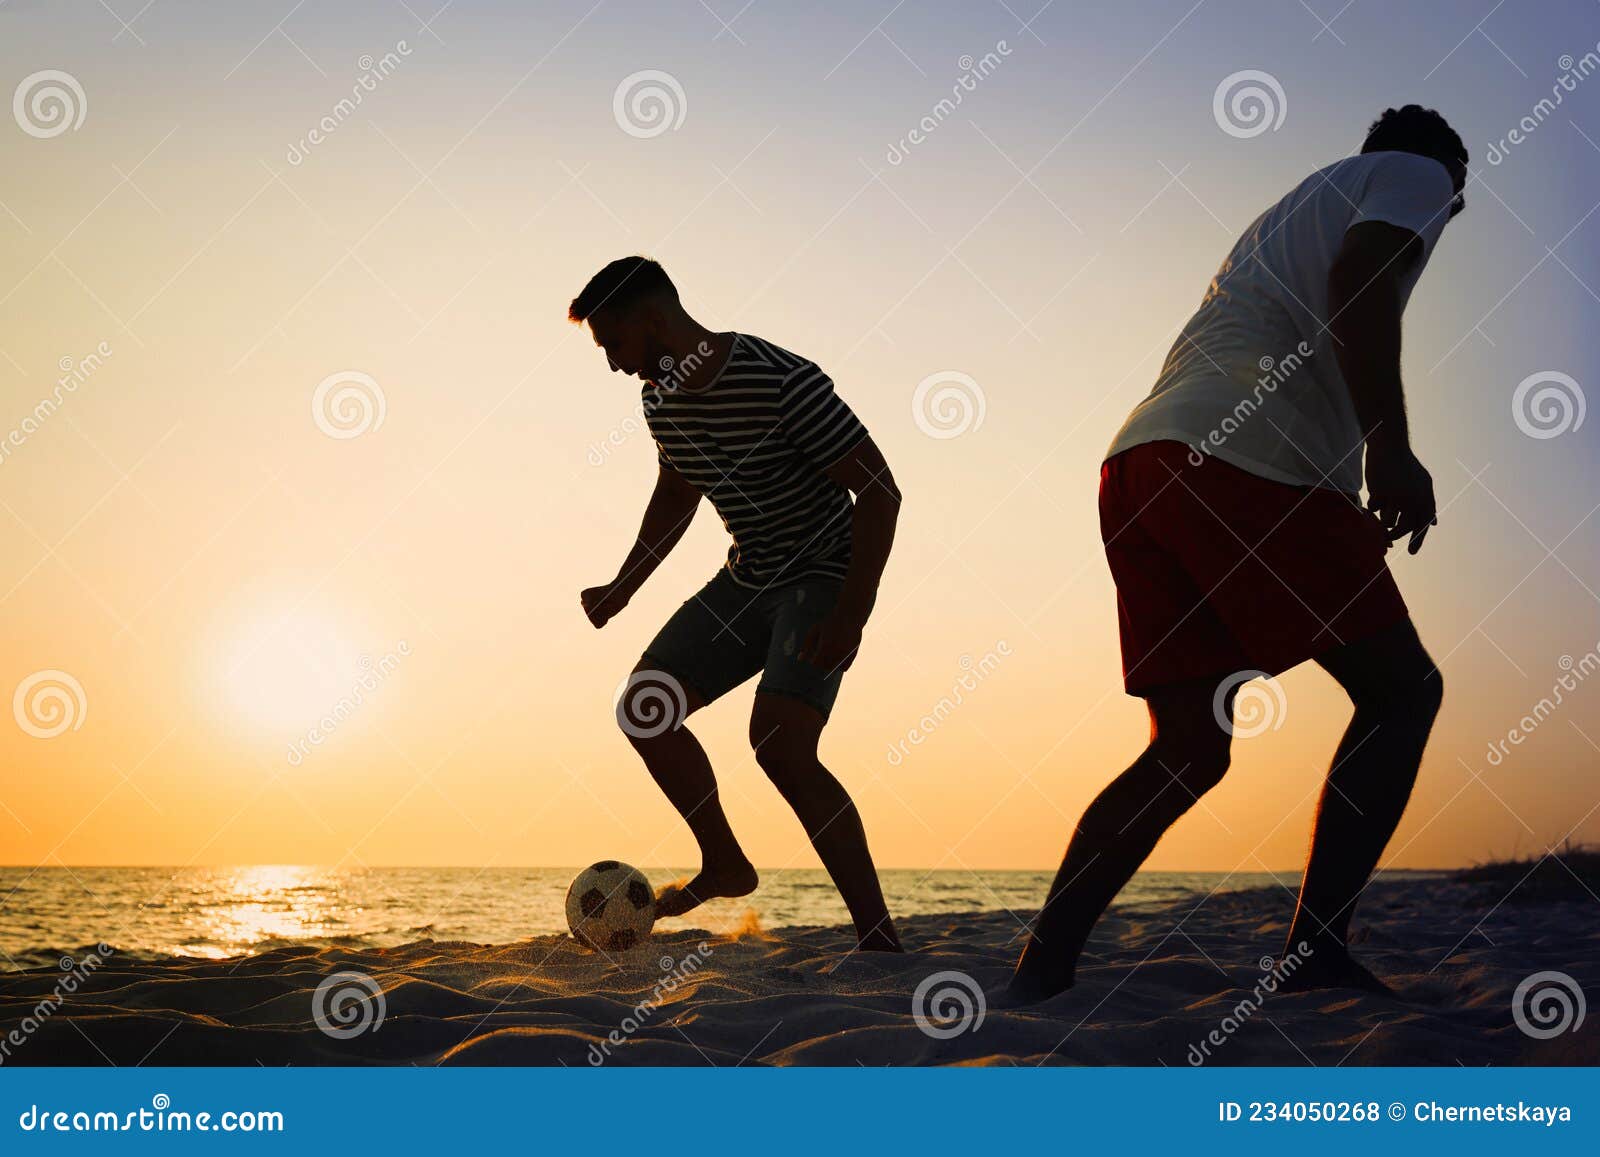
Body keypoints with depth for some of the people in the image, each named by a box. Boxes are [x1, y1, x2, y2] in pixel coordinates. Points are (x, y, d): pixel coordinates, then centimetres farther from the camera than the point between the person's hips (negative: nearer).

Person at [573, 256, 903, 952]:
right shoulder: (661, 398, 1)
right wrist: (622, 589, 13)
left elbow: (879, 489, -23)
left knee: (779, 743, -26)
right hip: (747, 577, 8)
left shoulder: (784, 382, -25)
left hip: (827, 576, -8)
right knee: (644, 709, 3)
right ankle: (724, 866, 22)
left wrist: (851, 615, -29)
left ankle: (879, 938, -21)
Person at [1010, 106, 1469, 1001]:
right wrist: (1391, 449, -15)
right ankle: (1319, 958, -8)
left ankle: (1040, 976, 1)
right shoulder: (1417, 173, 15)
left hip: (1141, 461, 8)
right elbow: (1358, 279, -8)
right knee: (1401, 689, 2)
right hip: (1247, 459, -8)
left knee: (1189, 749, 8)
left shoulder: (1297, 207, 38)